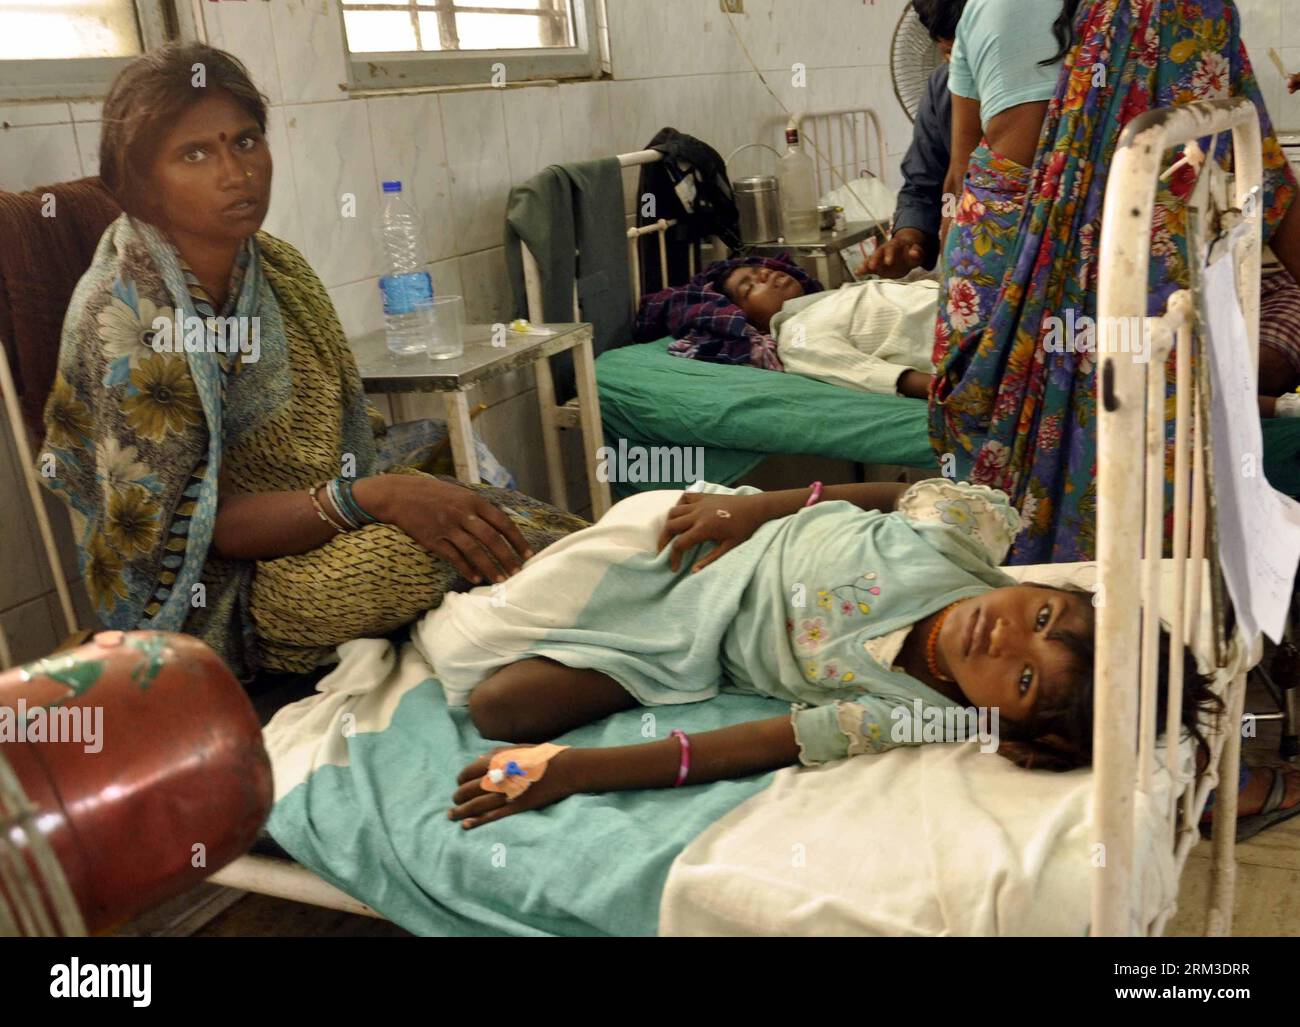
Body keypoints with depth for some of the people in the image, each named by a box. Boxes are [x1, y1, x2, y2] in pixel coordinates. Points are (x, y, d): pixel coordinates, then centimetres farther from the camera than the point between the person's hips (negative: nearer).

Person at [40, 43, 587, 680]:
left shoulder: (275, 268, 3)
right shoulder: (120, 318, -16)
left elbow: (336, 442, 9)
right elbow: (203, 526, -19)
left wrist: (401, 494, -10)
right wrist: (373, 497, -32)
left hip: (320, 526, 6)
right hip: (220, 597, -6)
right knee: (429, 554, -34)